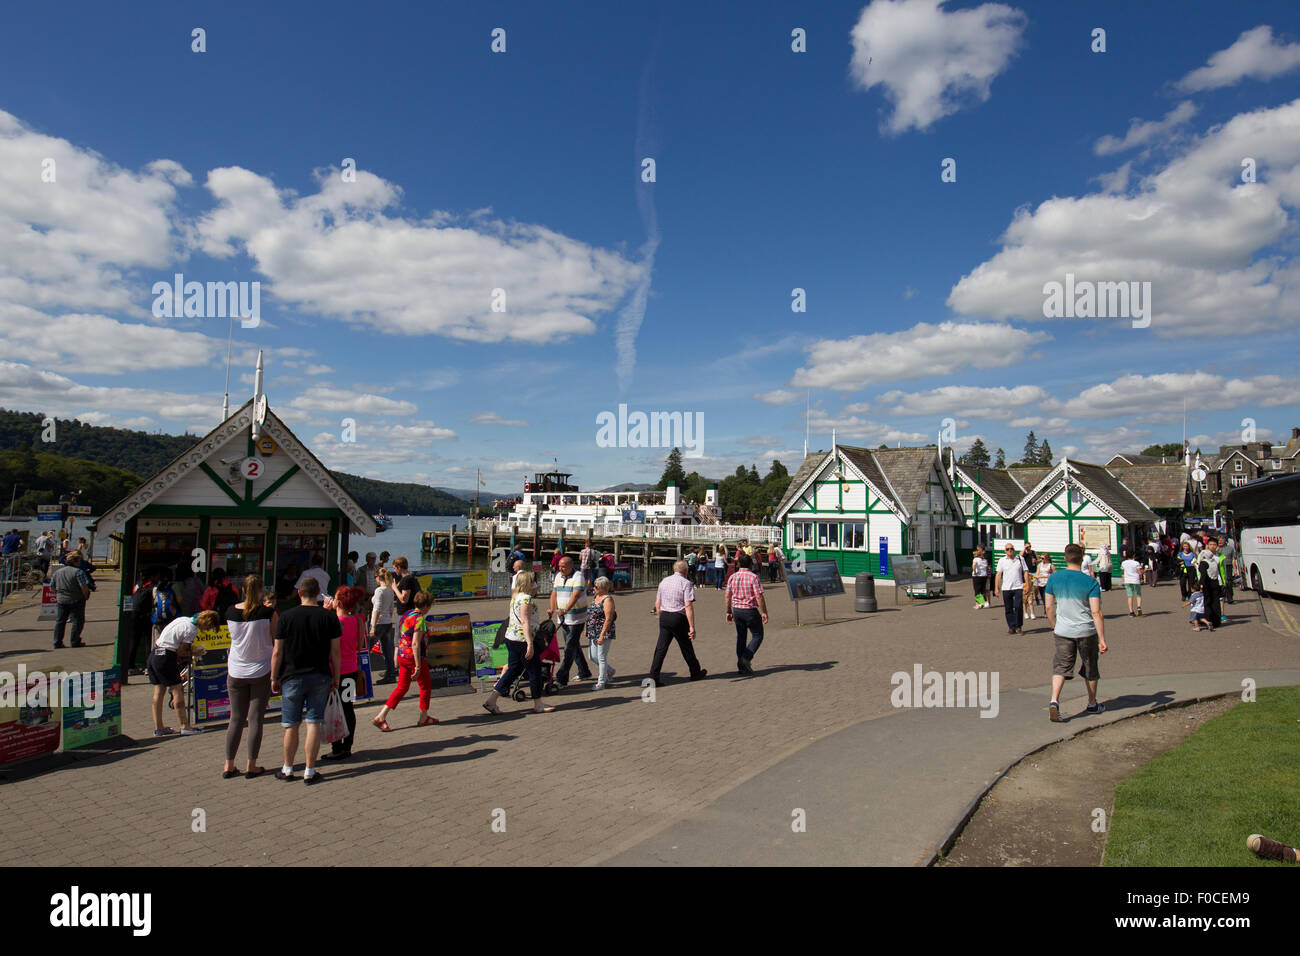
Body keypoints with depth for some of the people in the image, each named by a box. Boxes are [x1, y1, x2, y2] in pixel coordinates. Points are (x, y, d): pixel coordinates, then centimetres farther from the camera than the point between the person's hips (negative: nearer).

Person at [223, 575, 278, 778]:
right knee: (255, 719, 4)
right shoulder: (269, 613, -13)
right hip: (261, 670, -3)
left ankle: (229, 765, 15)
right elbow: (275, 641, -4)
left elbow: (236, 636, 13)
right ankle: (251, 766, 7)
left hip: (236, 672, 3)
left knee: (236, 718, 11)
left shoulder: (231, 612, -2)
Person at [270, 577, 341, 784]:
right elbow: (335, 652, -2)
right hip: (320, 677, 0)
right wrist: (335, 678, 8)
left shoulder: (287, 616, -5)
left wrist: (274, 678, 9)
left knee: (291, 726, 11)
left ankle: (287, 769, 25)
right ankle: (310, 772, 8)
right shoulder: (329, 616, -4)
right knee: (314, 724, 5)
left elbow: (277, 652, -3)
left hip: (292, 677, 0)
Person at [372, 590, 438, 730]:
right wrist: (418, 666, -21)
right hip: (414, 657, -8)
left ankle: (381, 717, 7)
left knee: (402, 687, 14)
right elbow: (415, 644, -23)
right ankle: (423, 717, 22)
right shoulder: (420, 619, -18)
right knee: (426, 686, 11)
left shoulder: (406, 615, 9)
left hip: (402, 656, 8)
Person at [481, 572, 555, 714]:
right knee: (535, 671, 3)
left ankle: (491, 700, 11)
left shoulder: (515, 597, 13)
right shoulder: (526, 598, -16)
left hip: (511, 638, 10)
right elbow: (525, 623, -22)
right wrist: (530, 644, -24)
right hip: (523, 640, -9)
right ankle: (538, 705, 14)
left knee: (513, 670, 14)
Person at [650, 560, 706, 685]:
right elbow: (688, 606, -16)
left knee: (661, 648, 4)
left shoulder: (664, 581, 10)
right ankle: (696, 673, 29)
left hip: (664, 617, 4)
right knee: (686, 647, 12)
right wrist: (692, 627, -17)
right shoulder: (686, 583, -8)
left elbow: (657, 604, 12)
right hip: (678, 618, -4)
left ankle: (654, 677, -4)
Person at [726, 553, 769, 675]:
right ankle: (747, 657, -8)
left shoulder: (732, 577, 3)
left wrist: (729, 611, 15)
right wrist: (764, 612, -10)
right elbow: (759, 597, -16)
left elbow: (728, 596, 6)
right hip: (750, 610, -5)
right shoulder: (753, 577, -13)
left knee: (740, 637, 14)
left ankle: (741, 666, 16)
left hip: (737, 610, 5)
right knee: (757, 636, 10)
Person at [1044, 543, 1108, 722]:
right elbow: (1096, 613, -13)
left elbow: (1049, 608, 4)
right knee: (1090, 669, 17)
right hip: (1086, 632, -1)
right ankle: (1092, 704, 33)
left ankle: (1054, 701, -18)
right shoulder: (1091, 582, -9)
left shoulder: (1054, 578, -1)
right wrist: (1102, 639, -9)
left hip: (1062, 632, 1)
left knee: (1060, 667, 2)